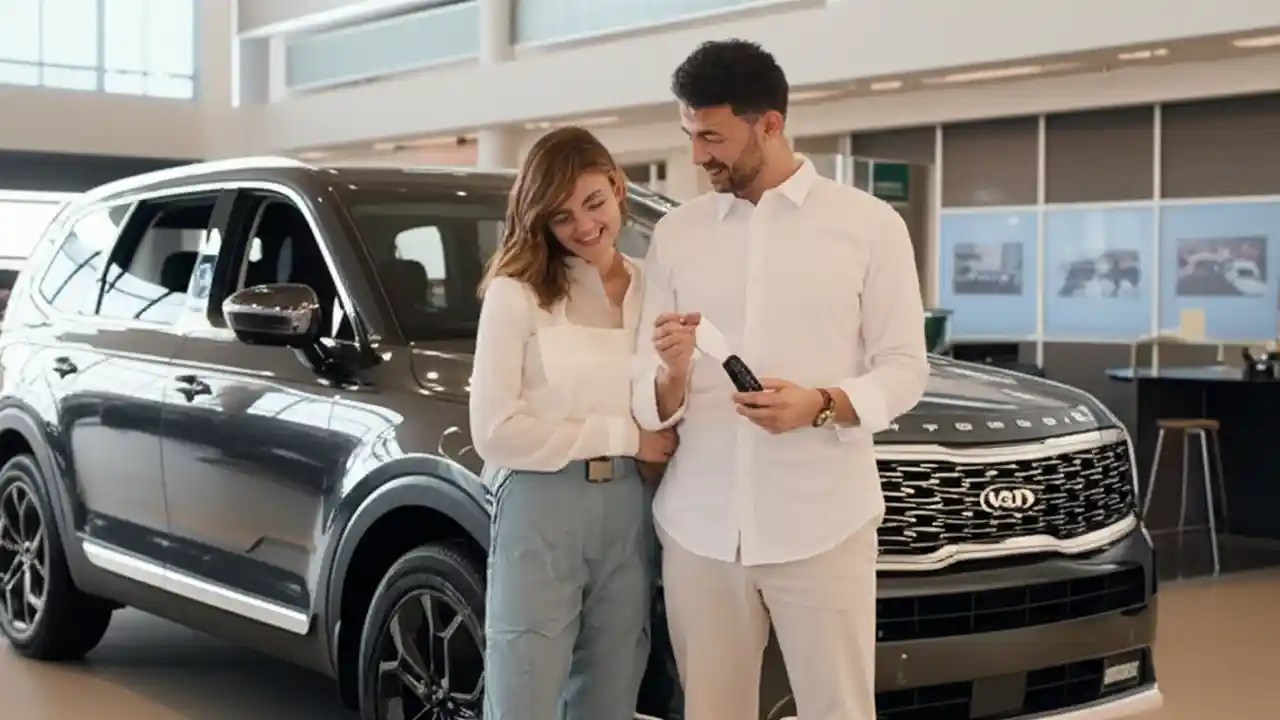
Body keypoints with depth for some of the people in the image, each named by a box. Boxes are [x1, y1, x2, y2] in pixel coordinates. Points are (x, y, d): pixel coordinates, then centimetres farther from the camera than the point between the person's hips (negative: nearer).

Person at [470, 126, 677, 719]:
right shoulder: (516, 293, -5)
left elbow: (667, 424, 14)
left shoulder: (653, 288, 9)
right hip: (540, 513, -5)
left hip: (629, 512, 5)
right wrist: (622, 436, -10)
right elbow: (494, 432, -12)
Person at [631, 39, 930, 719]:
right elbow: (648, 398, 9)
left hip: (822, 525, -3)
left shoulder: (868, 223, 2)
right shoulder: (675, 233, 10)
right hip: (699, 527, 3)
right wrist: (671, 377, -15)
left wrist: (822, 404, -19)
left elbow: (904, 368, 0)